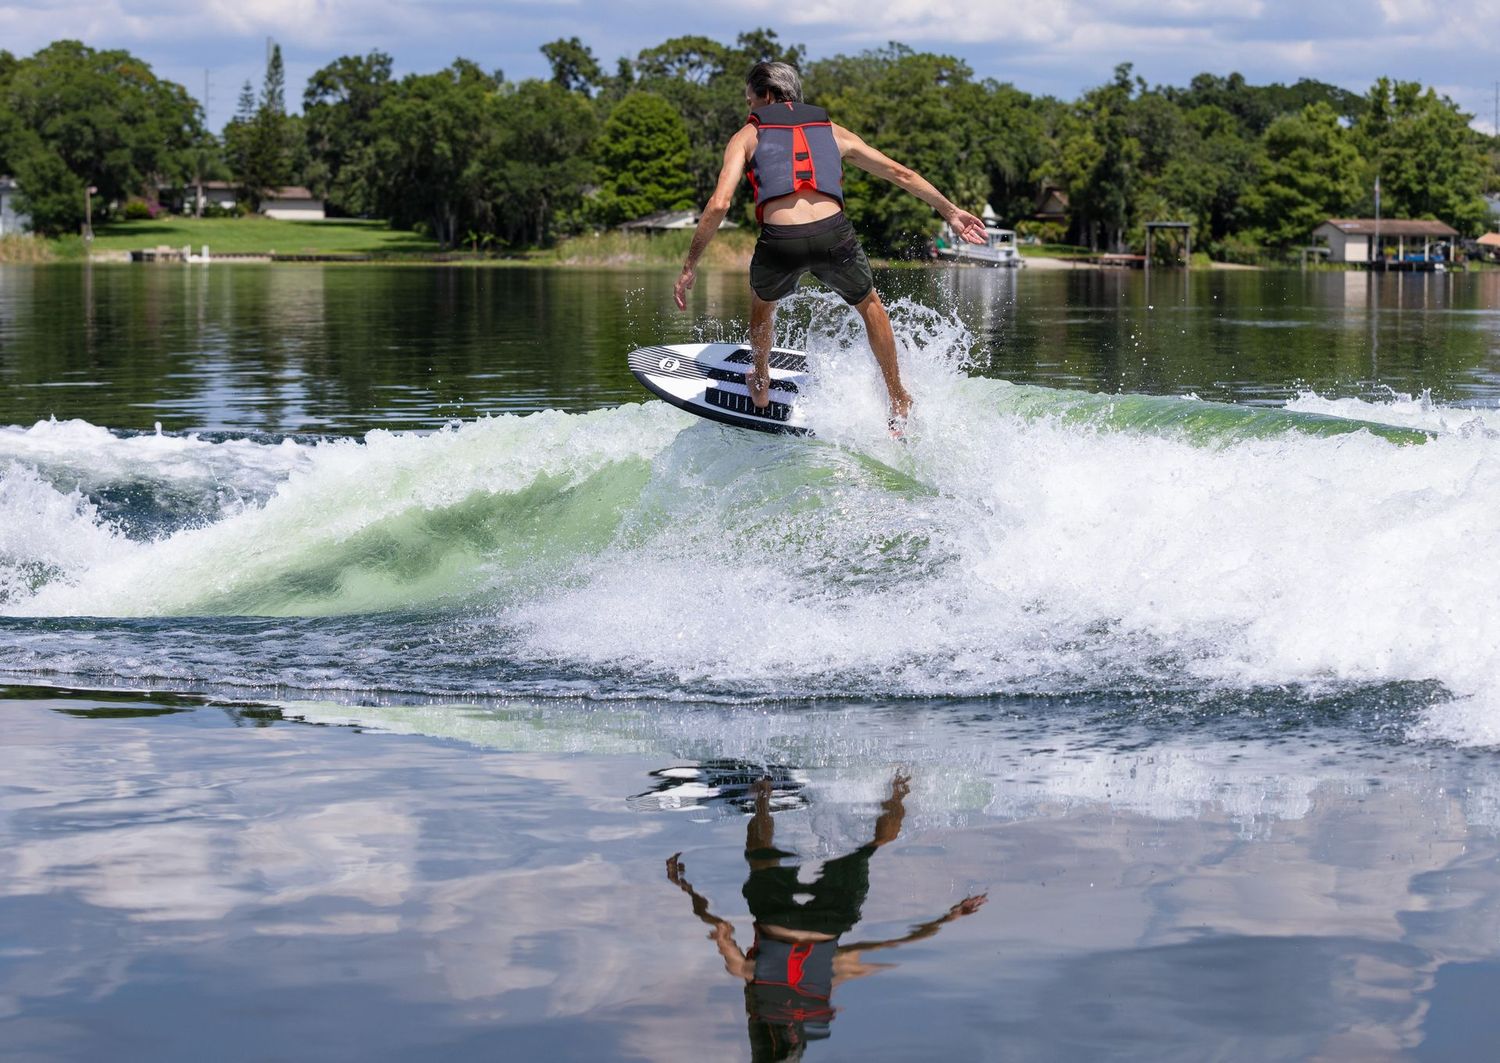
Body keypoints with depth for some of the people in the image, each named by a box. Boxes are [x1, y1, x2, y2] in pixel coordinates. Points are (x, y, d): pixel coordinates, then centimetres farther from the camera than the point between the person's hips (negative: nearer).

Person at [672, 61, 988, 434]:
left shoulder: (747, 136, 17)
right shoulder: (833, 131, 26)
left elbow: (719, 205, 3)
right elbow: (901, 173, 28)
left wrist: (690, 266, 9)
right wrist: (951, 212, 37)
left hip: (780, 241, -1)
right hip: (834, 234, 2)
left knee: (763, 299, 35)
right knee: (869, 304, 32)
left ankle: (761, 386, 52)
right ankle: (898, 403, 37)